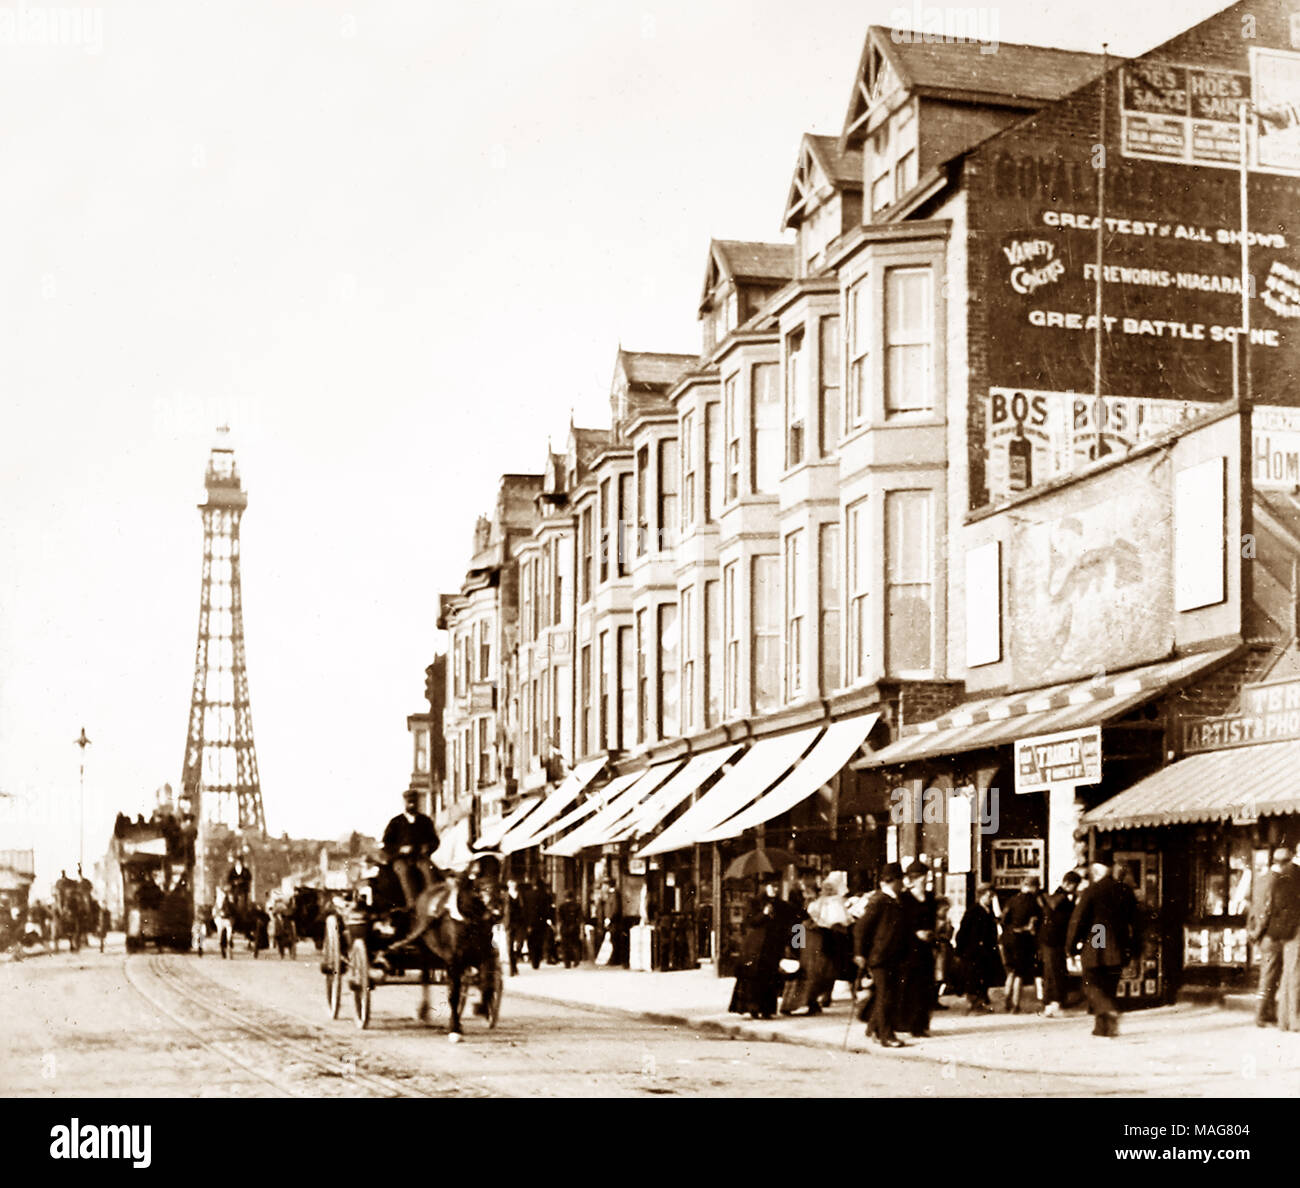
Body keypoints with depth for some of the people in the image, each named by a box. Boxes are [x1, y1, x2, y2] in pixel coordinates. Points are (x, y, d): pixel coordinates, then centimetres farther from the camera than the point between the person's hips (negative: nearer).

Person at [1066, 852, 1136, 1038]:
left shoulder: (1091, 891, -10)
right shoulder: (1124, 891, 5)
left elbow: (1078, 919, -8)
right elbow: (1131, 921, 11)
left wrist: (1071, 946, 2)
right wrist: (1130, 949, 18)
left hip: (1095, 948, -5)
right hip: (1118, 949, 5)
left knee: (1092, 985, 3)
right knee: (1108, 986, 14)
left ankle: (1110, 1011, -22)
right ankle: (1102, 1027, 16)